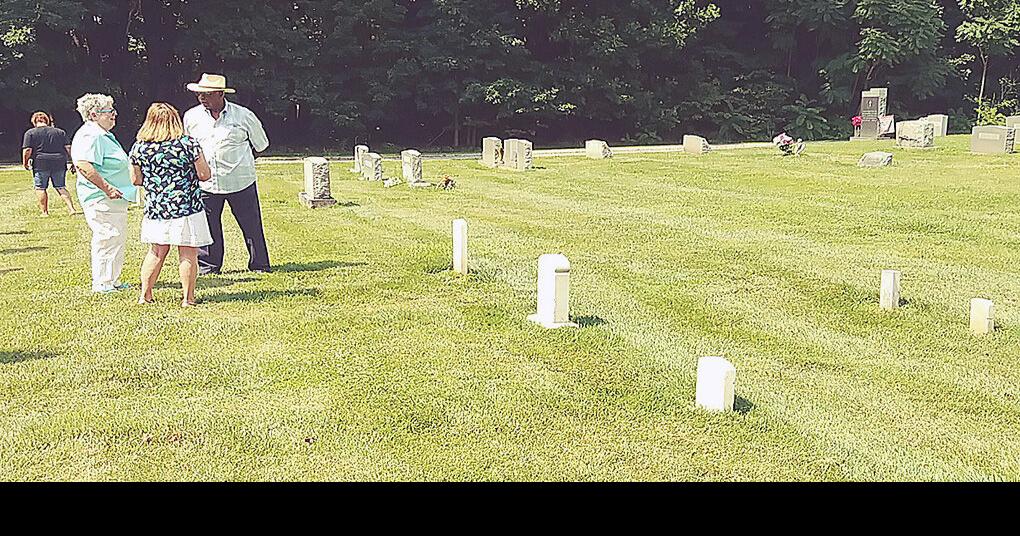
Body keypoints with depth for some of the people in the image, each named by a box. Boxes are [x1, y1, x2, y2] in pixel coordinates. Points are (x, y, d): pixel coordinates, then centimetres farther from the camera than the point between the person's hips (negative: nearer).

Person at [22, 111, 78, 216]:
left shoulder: (30, 133, 2)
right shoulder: (60, 132, 11)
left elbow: (27, 150, -5)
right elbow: (68, 148, 6)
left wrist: (25, 162, 8)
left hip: (40, 164, -3)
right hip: (59, 163, 3)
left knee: (40, 188, 8)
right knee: (61, 187, 11)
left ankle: (45, 212, 7)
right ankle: (71, 208, 1)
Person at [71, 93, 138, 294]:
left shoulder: (104, 135, 19)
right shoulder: (90, 135, -16)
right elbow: (83, 165, -28)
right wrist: (107, 188, -27)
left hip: (114, 198, 11)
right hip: (101, 200, -11)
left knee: (117, 238, 15)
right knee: (108, 239, -8)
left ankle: (112, 281, 24)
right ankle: (102, 283, -1)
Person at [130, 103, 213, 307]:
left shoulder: (139, 147, 0)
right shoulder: (189, 144, -9)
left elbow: (135, 180, 8)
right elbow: (205, 175, -5)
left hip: (155, 210, 4)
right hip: (187, 209, -4)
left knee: (156, 253, 16)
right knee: (188, 255, 4)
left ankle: (145, 295, 21)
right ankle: (188, 298, 8)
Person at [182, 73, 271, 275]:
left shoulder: (243, 116, -2)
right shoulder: (191, 117, 5)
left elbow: (261, 144, 13)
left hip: (240, 181, -2)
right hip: (205, 184, 2)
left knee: (251, 226, 4)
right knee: (207, 227, 5)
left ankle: (259, 265, 17)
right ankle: (208, 267, 19)